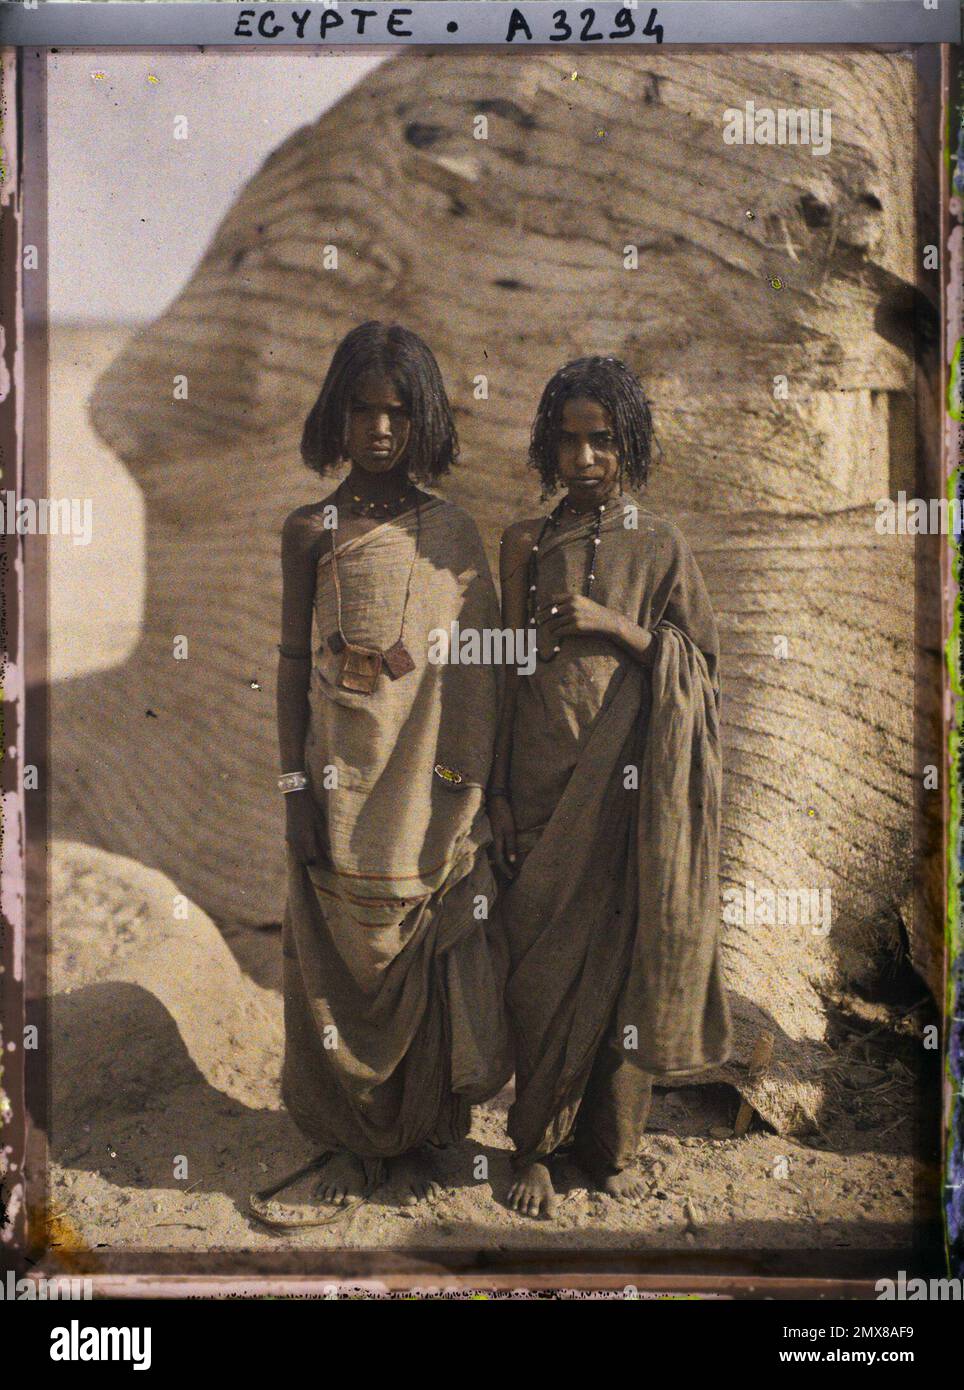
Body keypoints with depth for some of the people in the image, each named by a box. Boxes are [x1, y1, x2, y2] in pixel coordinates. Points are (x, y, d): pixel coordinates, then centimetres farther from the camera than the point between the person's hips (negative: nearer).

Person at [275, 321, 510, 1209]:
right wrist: (297, 792, -2)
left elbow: (479, 670, 1)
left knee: (428, 964, 7)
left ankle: (420, 1136, 27)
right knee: (342, 964, 8)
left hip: (430, 792, 0)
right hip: (343, 787, 0)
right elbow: (293, 664, 3)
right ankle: (351, 1141, 27)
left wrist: (470, 795, -3)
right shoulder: (311, 531, 2)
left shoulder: (453, 533, 1)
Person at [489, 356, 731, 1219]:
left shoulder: (660, 546, 4)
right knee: (541, 960, 4)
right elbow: (510, 667, 7)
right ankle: (537, 1143, 20)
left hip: (627, 782, -1)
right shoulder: (528, 543, 7)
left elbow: (701, 661, 3)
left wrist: (616, 627, -12)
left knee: (623, 952, 4)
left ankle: (613, 1140, 22)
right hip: (543, 777, 1)